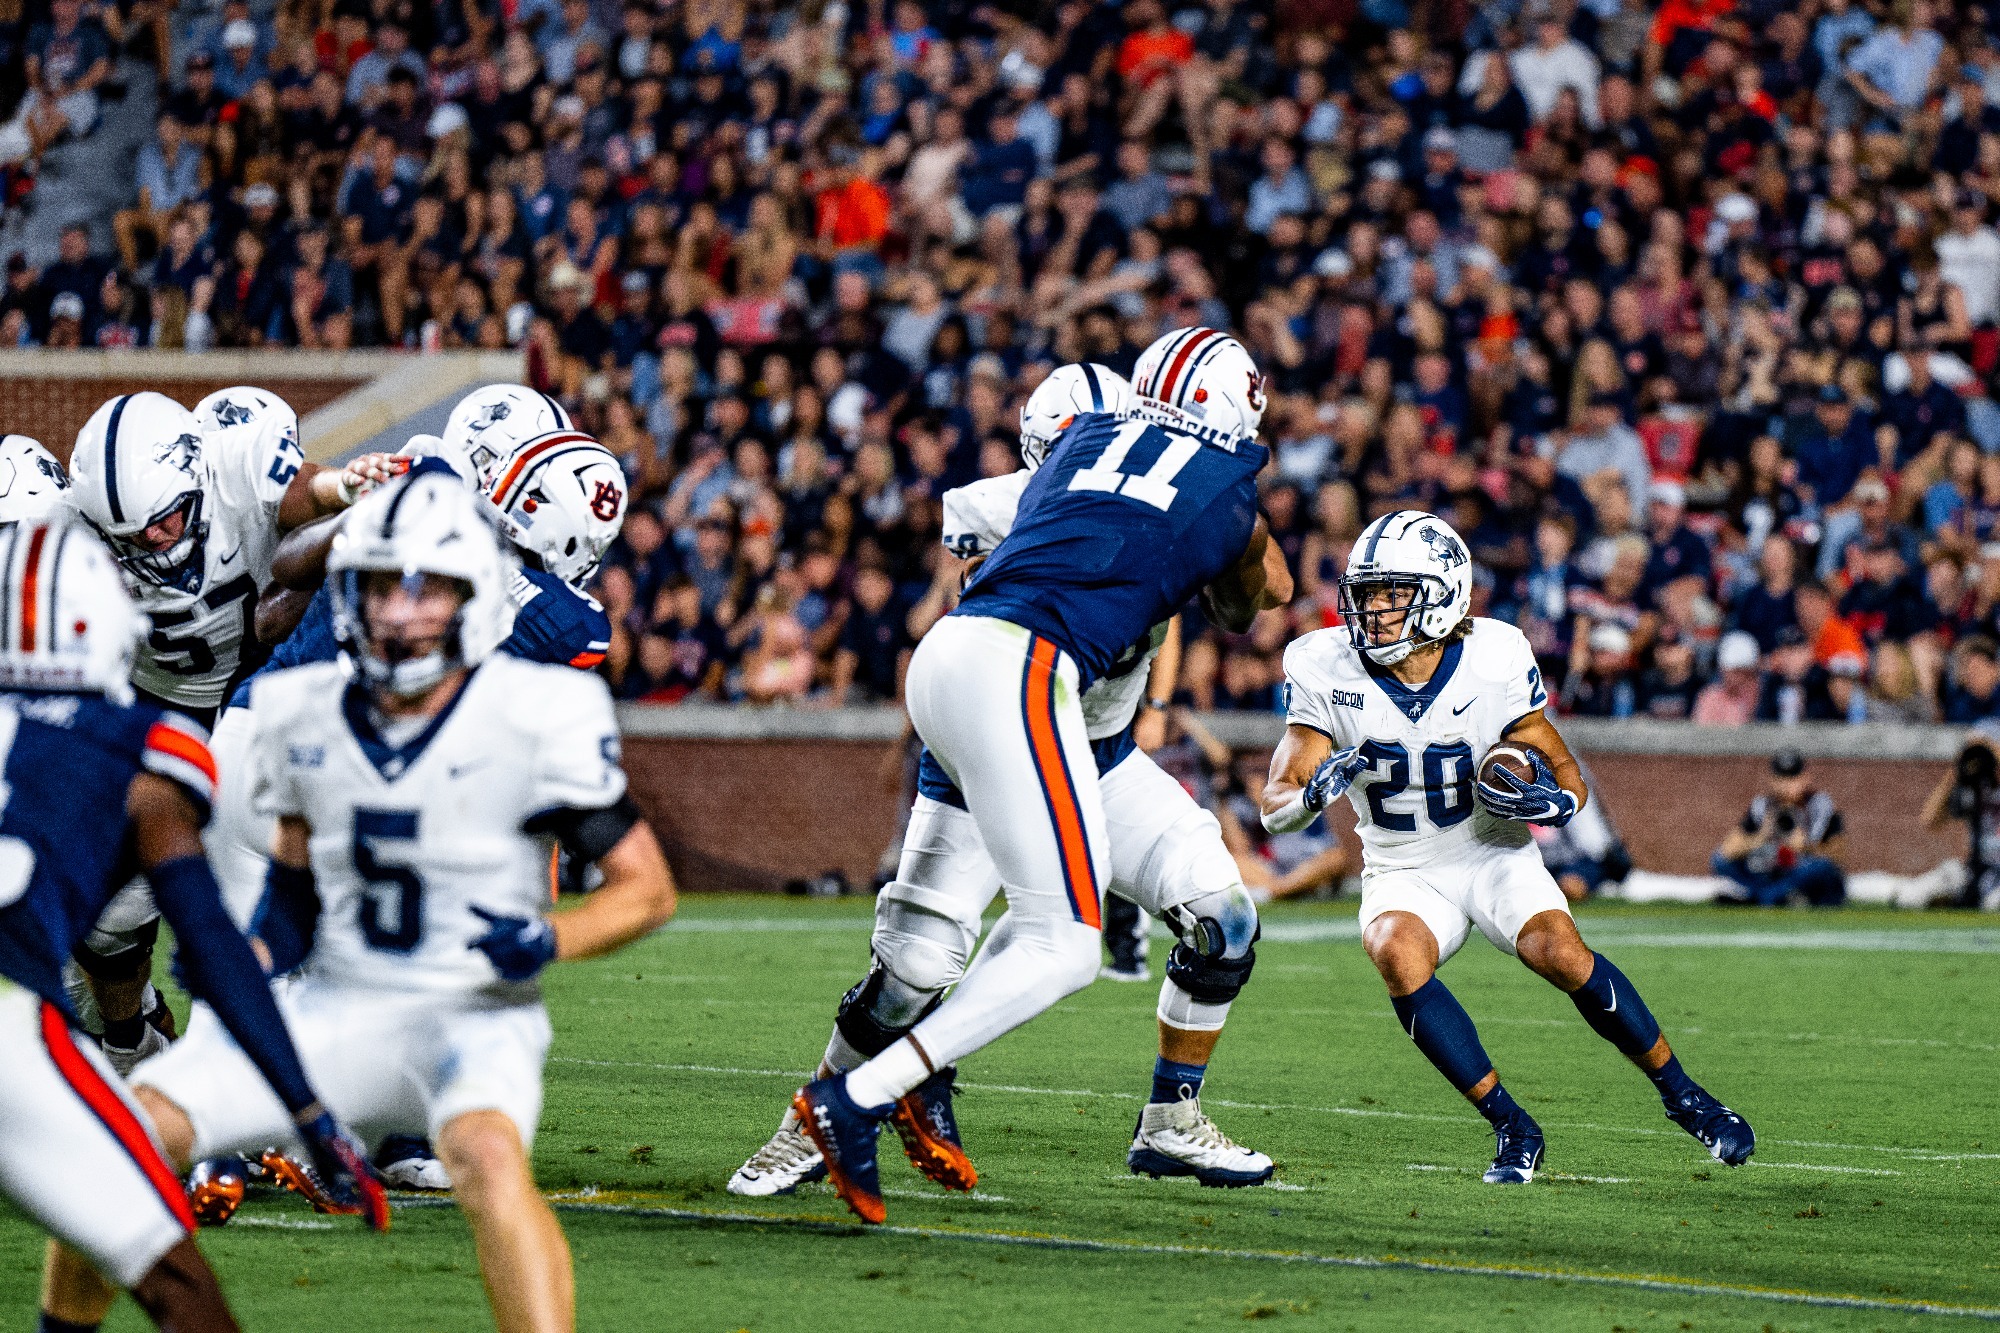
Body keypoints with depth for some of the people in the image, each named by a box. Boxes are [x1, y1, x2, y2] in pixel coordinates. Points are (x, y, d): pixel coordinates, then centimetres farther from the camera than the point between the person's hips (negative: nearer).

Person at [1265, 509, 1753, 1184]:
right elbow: (1276, 805, -13)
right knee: (1397, 951, -32)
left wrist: (1550, 800, -28)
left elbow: (1569, 777, -4)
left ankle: (1684, 1097, -7)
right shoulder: (1328, 673, -13)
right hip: (1404, 874, 1)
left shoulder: (1495, 664, -16)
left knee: (1559, 951, -28)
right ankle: (1510, 1127, -20)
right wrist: (1313, 793, -37)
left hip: (1494, 853, -1)